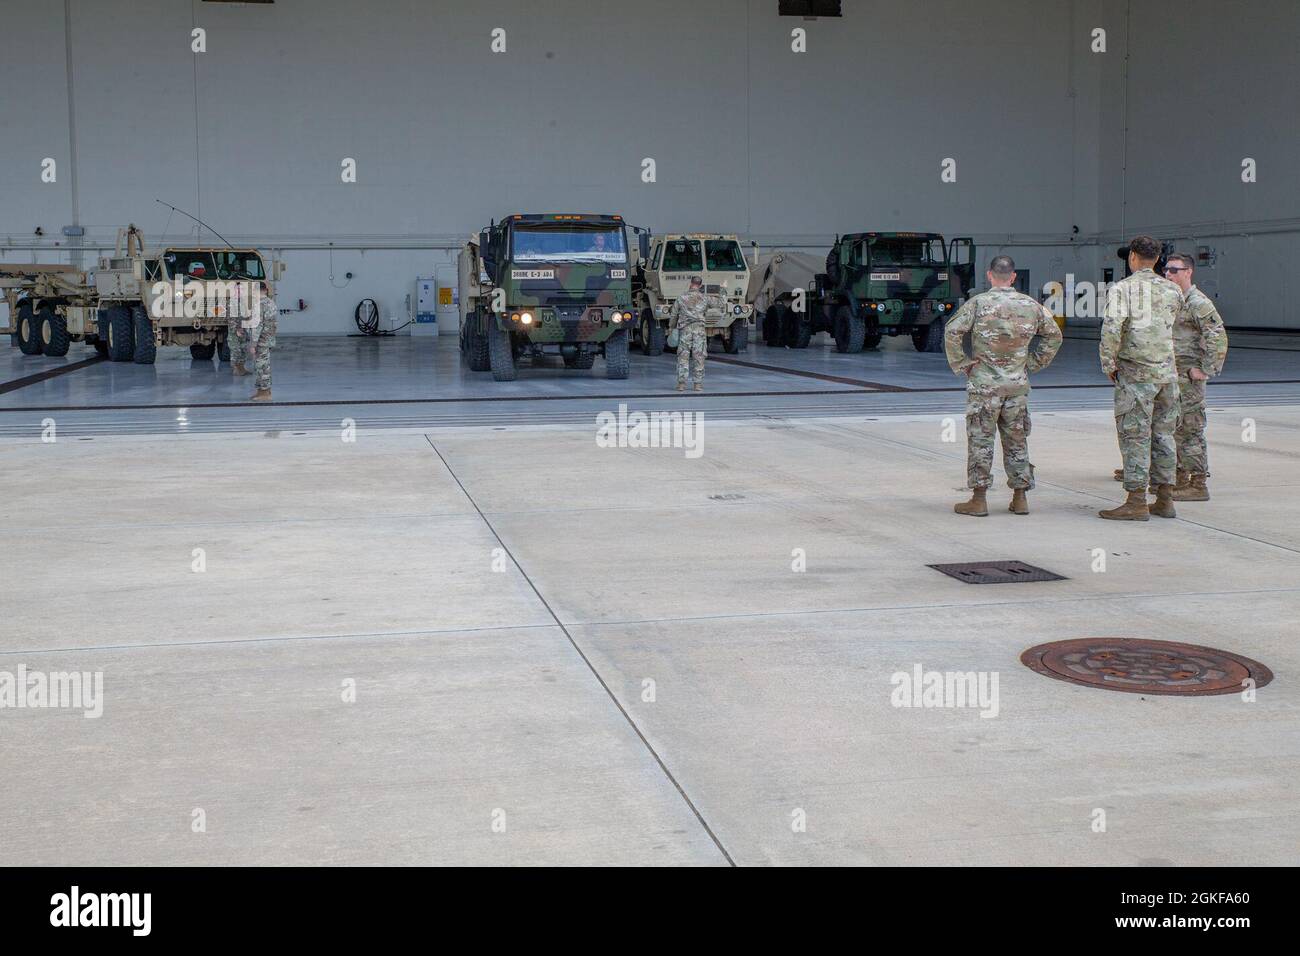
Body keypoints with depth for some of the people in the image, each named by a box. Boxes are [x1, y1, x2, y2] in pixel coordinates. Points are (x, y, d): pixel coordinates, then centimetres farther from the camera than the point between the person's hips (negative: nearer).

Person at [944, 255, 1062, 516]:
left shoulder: (978, 303, -8)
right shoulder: (1031, 305, 5)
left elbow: (952, 332, -15)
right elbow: (1054, 335, 15)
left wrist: (961, 364, -6)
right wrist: (1033, 364, 17)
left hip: (984, 382, -4)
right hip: (1018, 384, 4)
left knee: (981, 440, 1)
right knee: (1017, 440, 12)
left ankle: (978, 499, 2)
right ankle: (1020, 498, 15)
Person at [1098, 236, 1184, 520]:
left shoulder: (1122, 288, -8)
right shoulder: (1173, 291, 9)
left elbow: (1112, 328, -19)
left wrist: (1109, 364, -8)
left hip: (1135, 373, -5)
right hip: (1167, 371, 5)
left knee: (1134, 436, -3)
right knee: (1163, 434, 11)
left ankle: (1137, 502, -3)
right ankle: (1165, 499, 15)